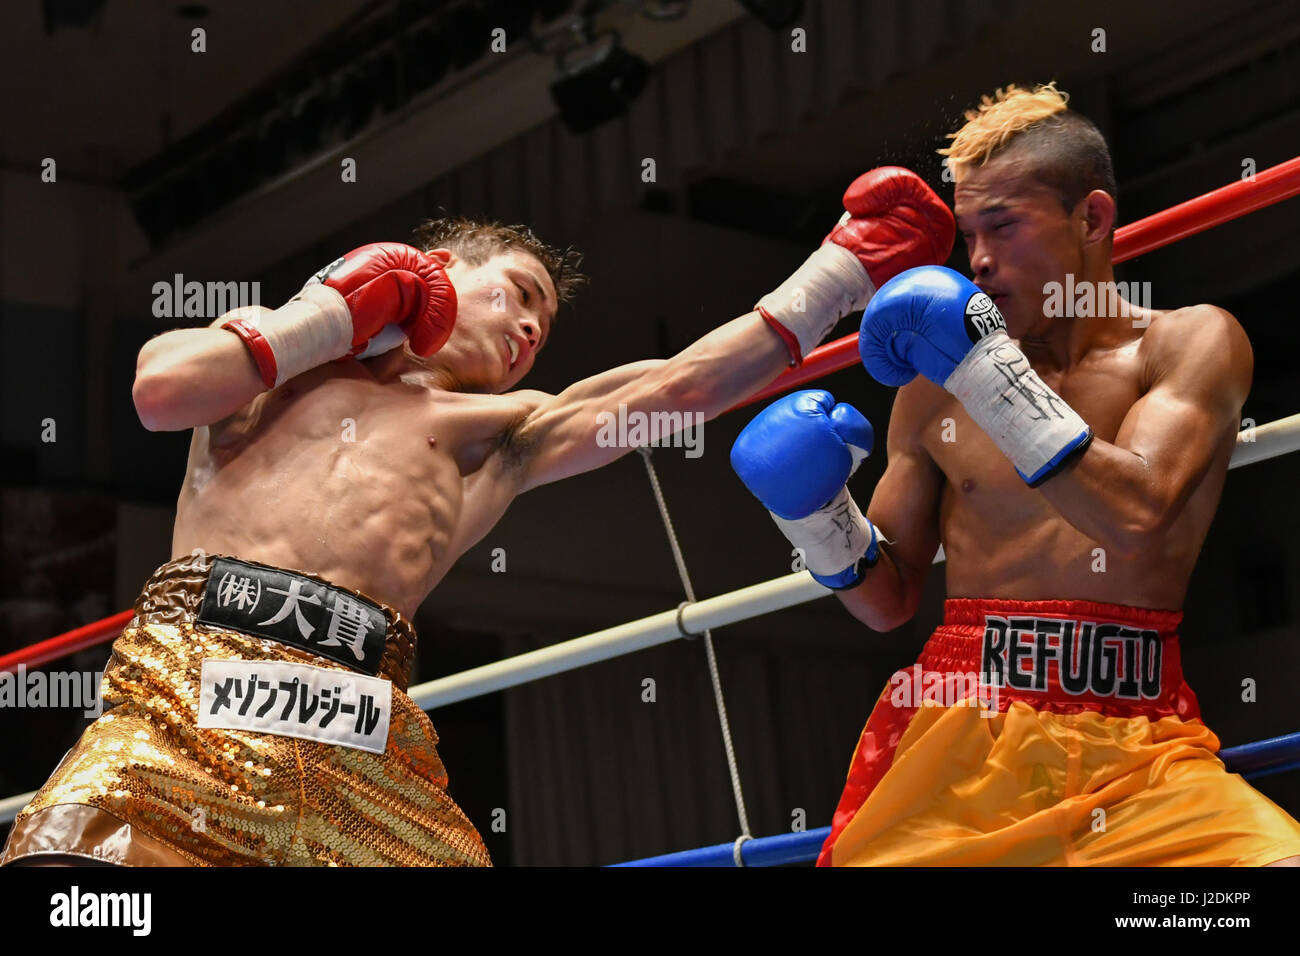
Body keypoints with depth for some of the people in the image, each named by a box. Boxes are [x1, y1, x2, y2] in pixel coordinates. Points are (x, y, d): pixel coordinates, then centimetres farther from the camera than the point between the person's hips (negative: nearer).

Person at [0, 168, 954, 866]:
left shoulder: (505, 430, 30)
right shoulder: (274, 364, 25)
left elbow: (674, 386, 21)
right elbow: (165, 392, 5)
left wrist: (844, 268, 20)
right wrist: (341, 307, 16)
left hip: (359, 731, 3)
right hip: (189, 691, -2)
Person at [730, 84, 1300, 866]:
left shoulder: (1192, 343, 4)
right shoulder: (937, 380, 10)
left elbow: (1135, 517, -15)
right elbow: (889, 600, 16)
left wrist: (984, 363, -13)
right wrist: (814, 508, -3)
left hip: (1137, 742, -2)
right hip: (958, 728, 3)